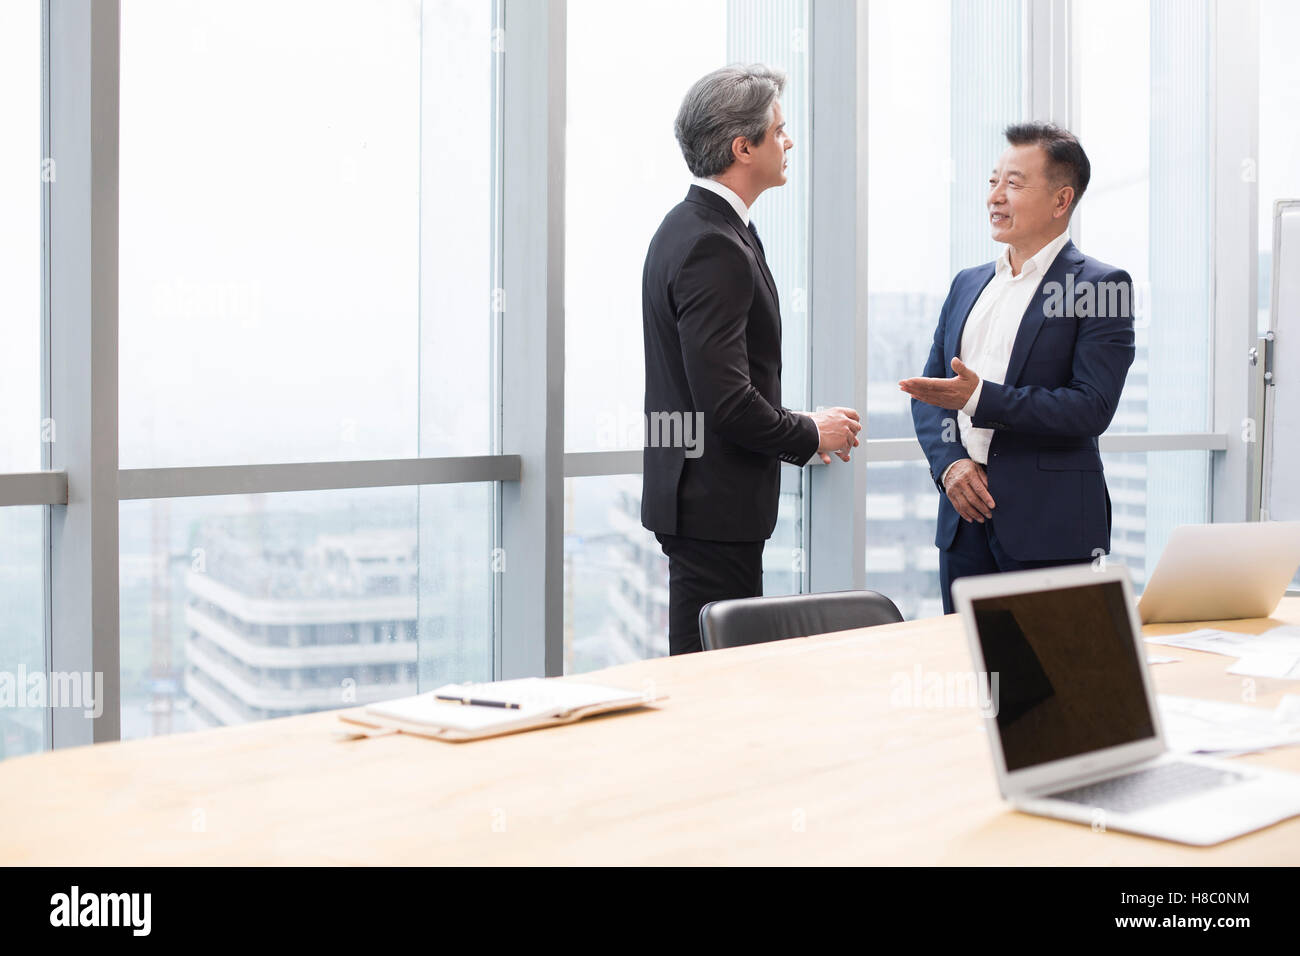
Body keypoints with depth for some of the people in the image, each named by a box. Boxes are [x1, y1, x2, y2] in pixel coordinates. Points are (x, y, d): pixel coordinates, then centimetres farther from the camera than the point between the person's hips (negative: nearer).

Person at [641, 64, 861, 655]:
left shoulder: (690, 225, 13)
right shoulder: (714, 248, -19)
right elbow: (725, 402, -25)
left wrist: (796, 429, 12)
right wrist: (810, 434, -9)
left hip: (695, 495, 10)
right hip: (715, 504, -10)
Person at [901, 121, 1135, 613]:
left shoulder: (1102, 286, -4)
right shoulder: (968, 283, 15)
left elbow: (1092, 407, -14)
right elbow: (929, 392, 15)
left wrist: (980, 398, -21)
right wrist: (950, 463, -4)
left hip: (1050, 523, -5)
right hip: (965, 515, 6)